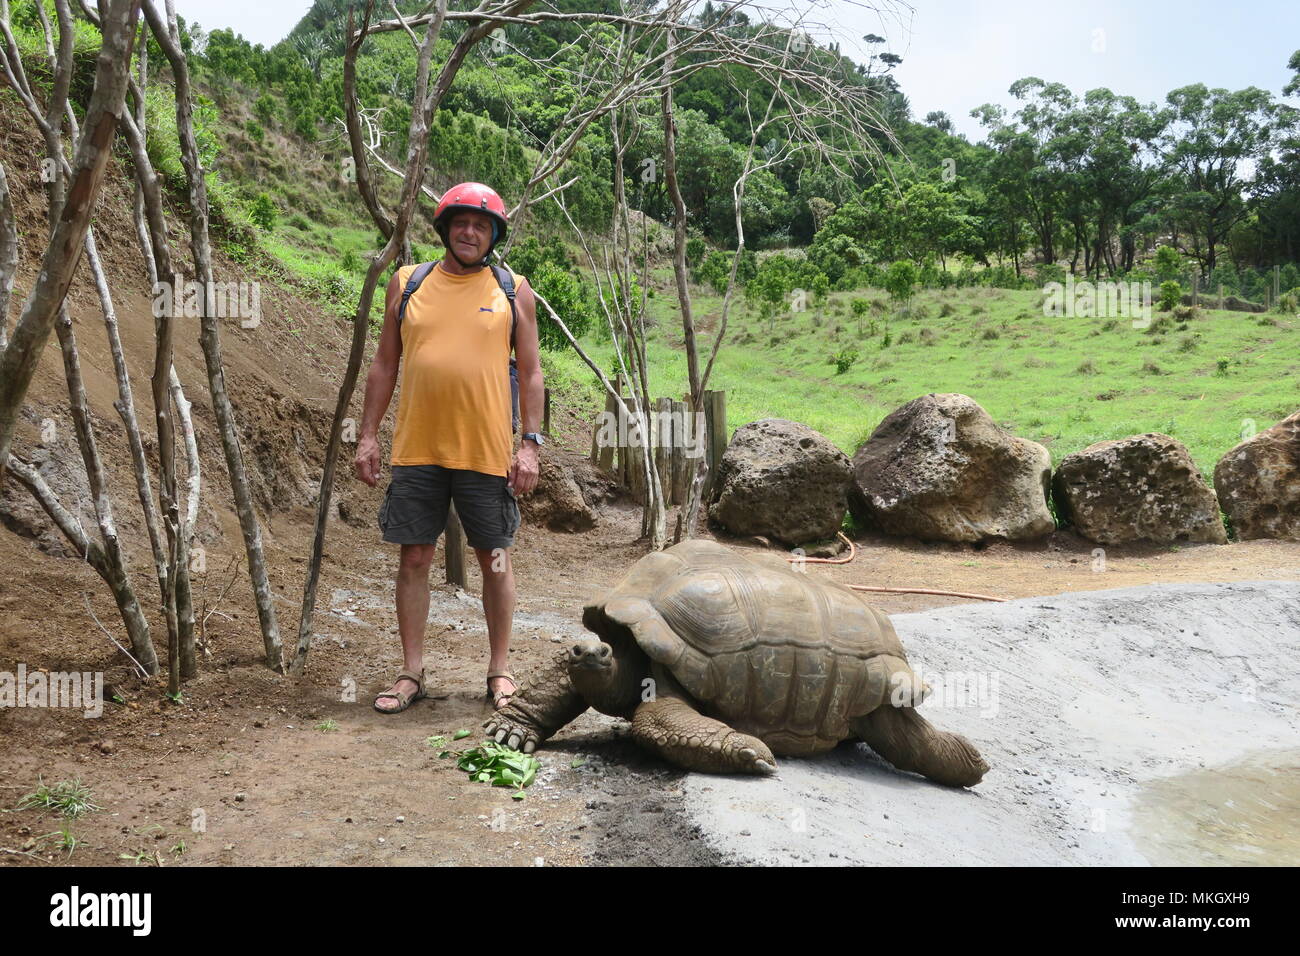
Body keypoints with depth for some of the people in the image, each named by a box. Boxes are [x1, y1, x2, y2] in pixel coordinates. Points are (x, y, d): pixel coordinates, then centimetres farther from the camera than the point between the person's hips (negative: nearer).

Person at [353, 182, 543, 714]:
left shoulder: (513, 290, 6)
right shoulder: (407, 283, 9)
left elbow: (530, 373, 5)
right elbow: (384, 365, 11)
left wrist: (530, 443, -4)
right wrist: (368, 436, 5)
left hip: (486, 451, -1)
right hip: (416, 450, 1)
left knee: (494, 560, 7)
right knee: (414, 558, 5)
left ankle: (499, 670, 20)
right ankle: (412, 674, 17)